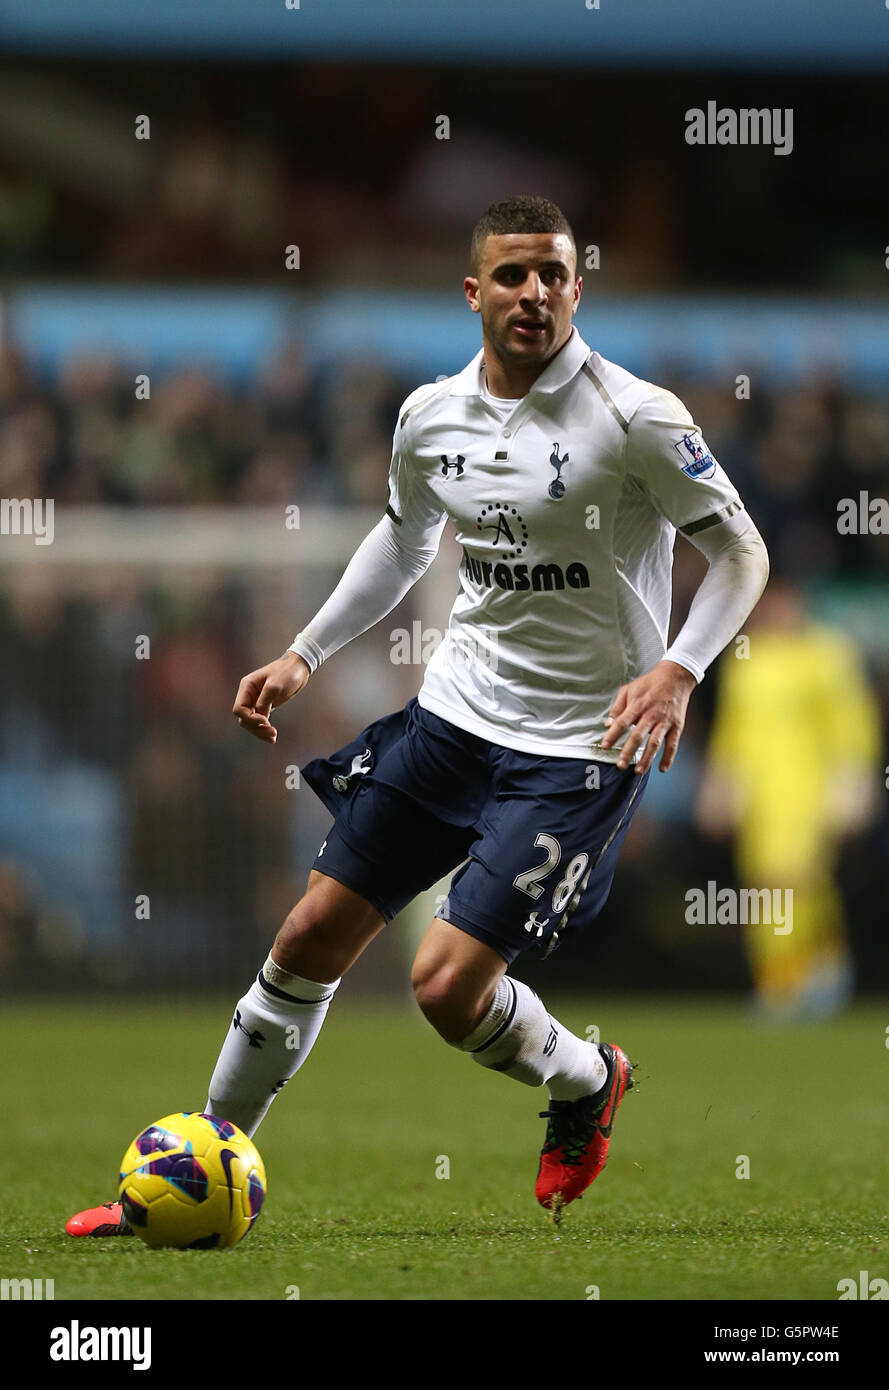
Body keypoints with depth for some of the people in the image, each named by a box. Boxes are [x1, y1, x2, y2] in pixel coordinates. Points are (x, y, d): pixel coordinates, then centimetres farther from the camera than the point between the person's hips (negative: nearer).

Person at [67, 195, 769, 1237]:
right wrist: (305, 655, 16)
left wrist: (677, 669, -25)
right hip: (454, 711, 6)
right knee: (311, 938, 5)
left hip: (578, 750, -6)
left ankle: (588, 1082, 19)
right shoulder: (430, 416, 2)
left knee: (448, 986, -14)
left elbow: (739, 548, -10)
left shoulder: (635, 417, -15)